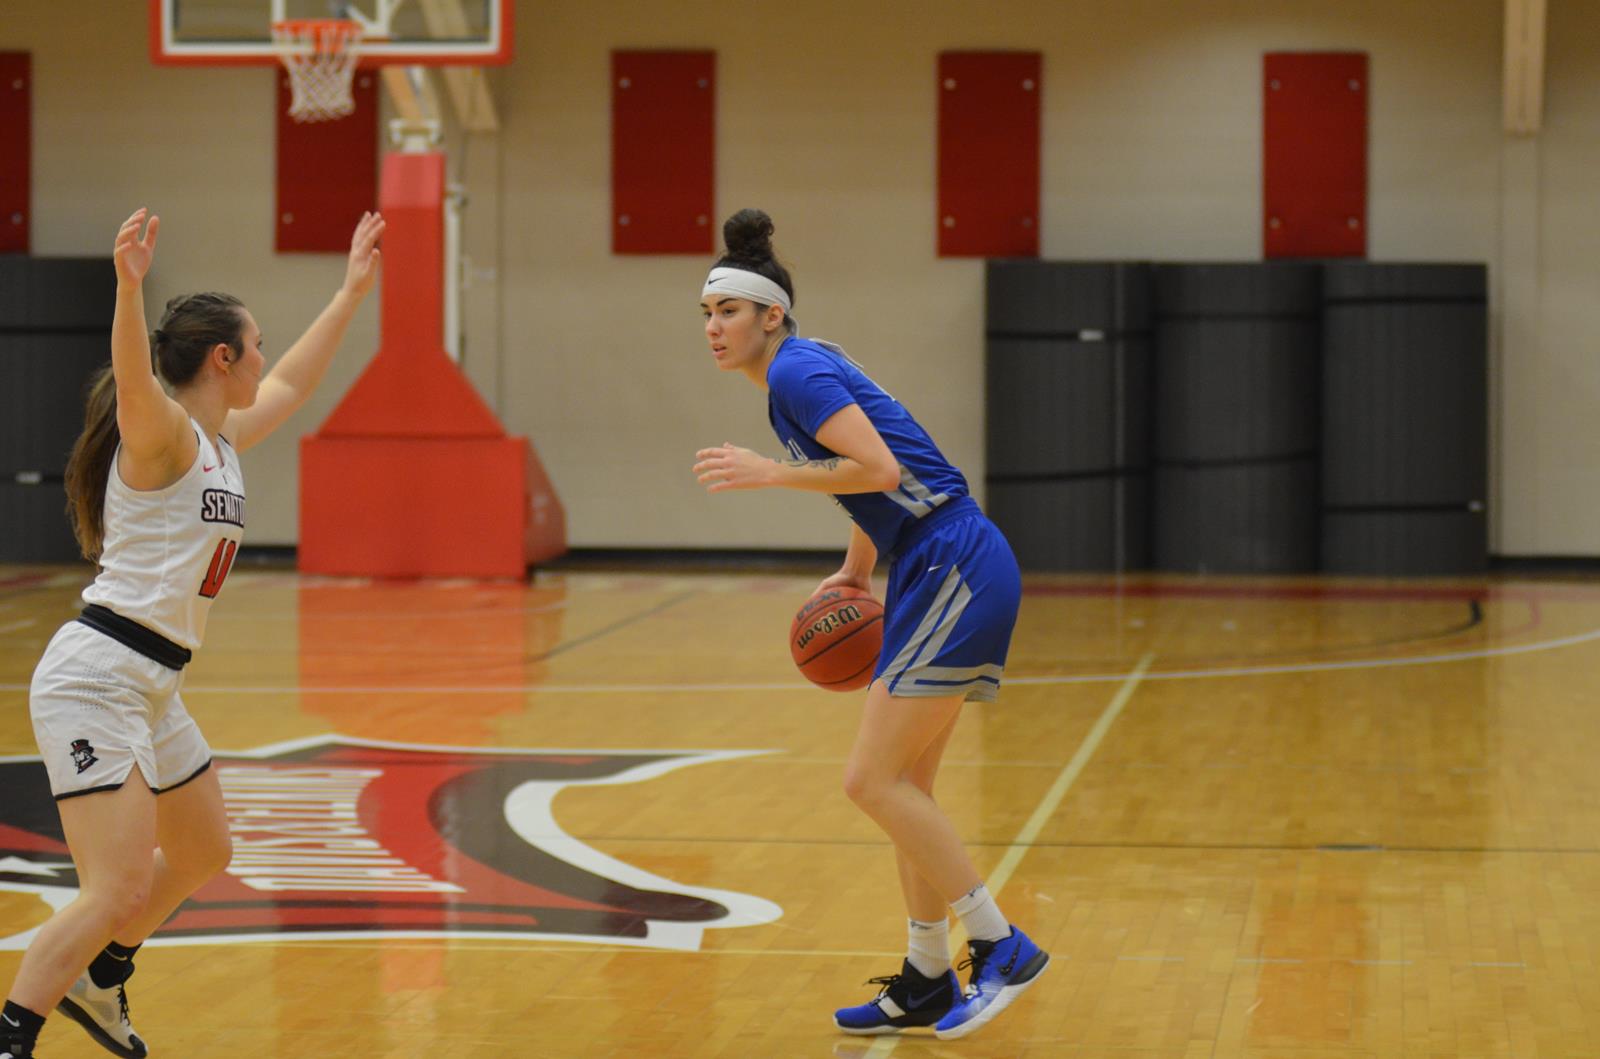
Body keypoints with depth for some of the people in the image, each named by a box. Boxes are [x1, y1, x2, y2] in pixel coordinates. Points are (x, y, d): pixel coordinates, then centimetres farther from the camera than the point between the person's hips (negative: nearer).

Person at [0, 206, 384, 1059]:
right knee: (119, 890, -18)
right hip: (96, 677, -10)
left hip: (151, 688, 10)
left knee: (202, 854, 24)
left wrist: (351, 291, 37)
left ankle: (97, 982, 42)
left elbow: (292, 383, 31)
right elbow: (133, 377, -36)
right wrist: (128, 288, -54)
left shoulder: (222, 439, 13)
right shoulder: (161, 432, -12)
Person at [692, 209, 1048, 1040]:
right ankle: (927, 985, 18)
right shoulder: (798, 373, 17)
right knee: (903, 788, 12)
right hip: (931, 576, 10)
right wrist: (856, 569, 21)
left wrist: (769, 473, -19)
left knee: (874, 781, -10)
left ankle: (1001, 948, -4)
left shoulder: (797, 372, -12)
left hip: (954, 572, -10)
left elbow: (881, 469, -23)